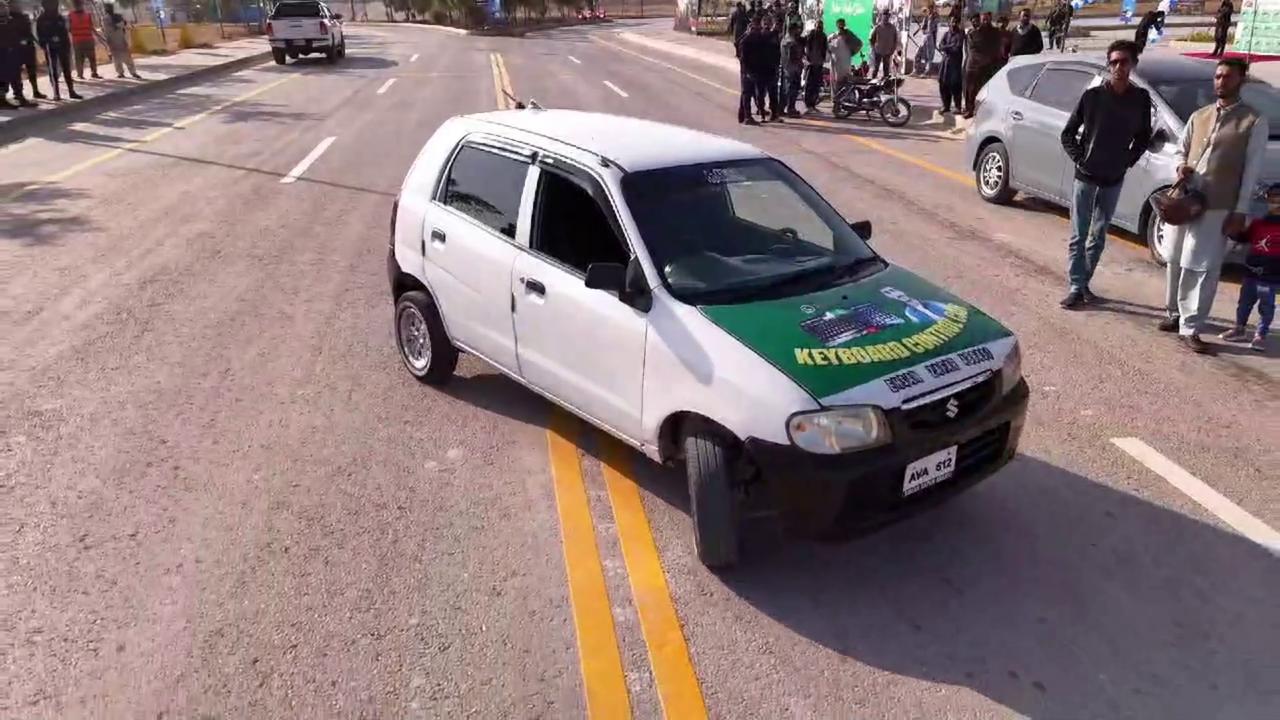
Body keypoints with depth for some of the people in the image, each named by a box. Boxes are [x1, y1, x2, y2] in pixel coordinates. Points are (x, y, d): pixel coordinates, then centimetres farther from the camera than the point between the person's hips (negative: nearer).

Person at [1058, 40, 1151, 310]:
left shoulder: (1141, 98, -1)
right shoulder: (1092, 95, -8)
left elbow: (1144, 136, 11)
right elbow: (1068, 133, -1)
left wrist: (1129, 160, 0)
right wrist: (1079, 158, -9)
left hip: (1114, 179, 3)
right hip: (1085, 176, -2)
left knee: (1098, 236, 10)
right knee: (1078, 235, 0)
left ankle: (1084, 283, 21)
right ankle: (1075, 287, 4)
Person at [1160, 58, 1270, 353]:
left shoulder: (1254, 121, -2)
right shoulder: (1198, 116, 11)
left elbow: (1252, 170, -4)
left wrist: (1240, 212, -9)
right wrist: (1181, 166, -6)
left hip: (1218, 208, -4)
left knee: (1203, 269, -5)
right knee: (1175, 262, 11)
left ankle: (1190, 329, -1)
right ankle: (1175, 313, 28)